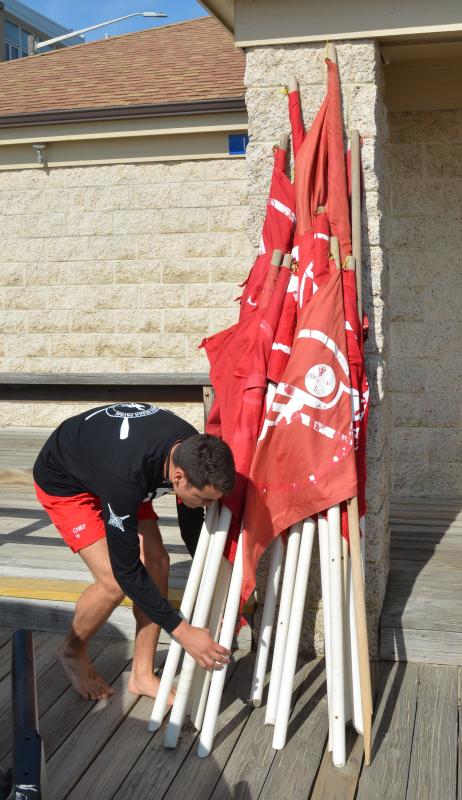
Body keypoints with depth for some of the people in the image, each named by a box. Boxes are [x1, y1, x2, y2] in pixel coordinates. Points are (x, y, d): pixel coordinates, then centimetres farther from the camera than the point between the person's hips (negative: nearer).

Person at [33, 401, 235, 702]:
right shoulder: (126, 477, -44)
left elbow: (191, 520, -4)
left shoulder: (192, 450, -24)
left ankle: (142, 674, 10)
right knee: (113, 581, -16)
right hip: (63, 481, -6)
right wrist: (183, 632, -32)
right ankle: (73, 652, 15)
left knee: (157, 563, -5)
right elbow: (126, 570, -35)